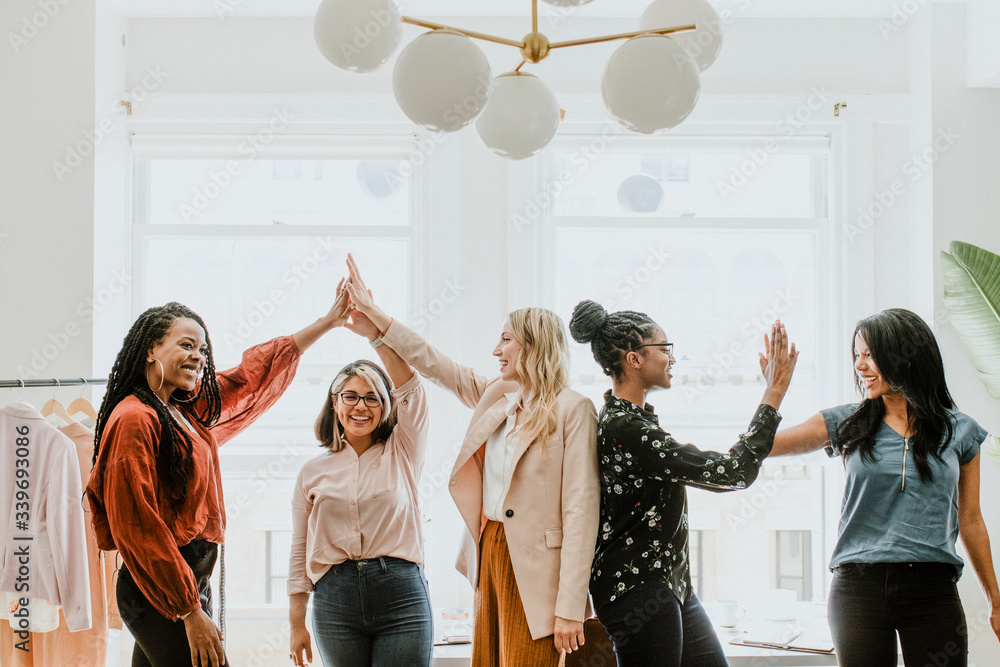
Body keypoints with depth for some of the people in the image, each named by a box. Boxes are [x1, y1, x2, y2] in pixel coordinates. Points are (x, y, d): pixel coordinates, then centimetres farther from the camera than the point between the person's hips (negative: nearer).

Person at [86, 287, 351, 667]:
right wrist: (191, 613, -18)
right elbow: (141, 530, -17)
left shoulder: (186, 410, 13)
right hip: (161, 591, -9)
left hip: (190, 584, 9)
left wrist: (328, 322, 29)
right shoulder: (135, 419, -12)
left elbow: (252, 374, 26)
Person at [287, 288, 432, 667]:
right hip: (336, 600, 2)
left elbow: (409, 388, -9)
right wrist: (297, 624, 9)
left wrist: (375, 333, -23)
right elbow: (300, 551, 13)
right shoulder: (314, 472, 12)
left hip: (401, 596, -2)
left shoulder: (401, 454, 8)